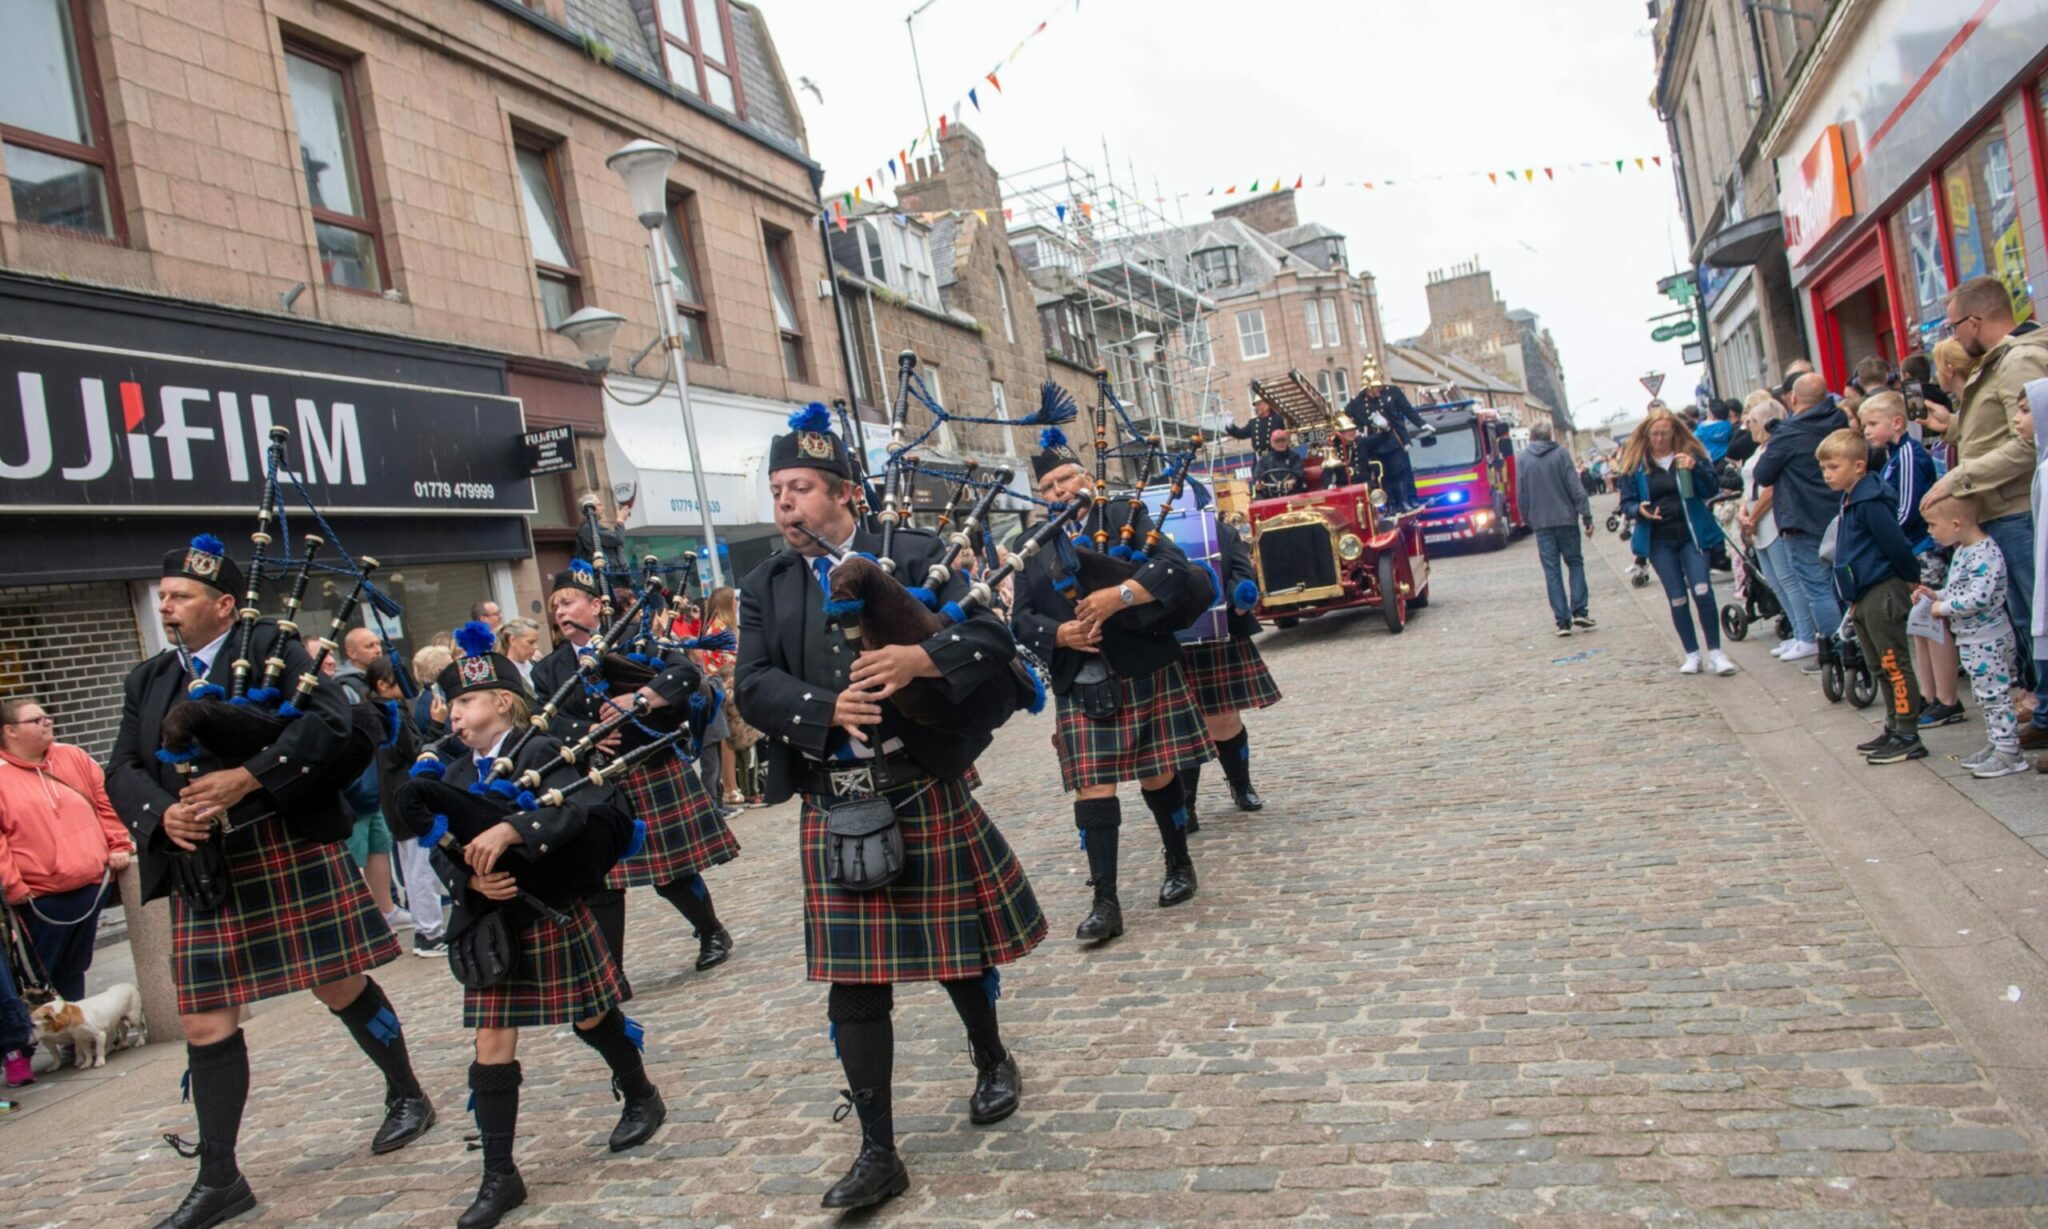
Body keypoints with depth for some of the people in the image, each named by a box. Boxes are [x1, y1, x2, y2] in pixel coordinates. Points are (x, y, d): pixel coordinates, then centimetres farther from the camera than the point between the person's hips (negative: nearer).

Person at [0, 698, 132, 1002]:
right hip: (38, 900, -5)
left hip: (92, 887, 5)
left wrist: (119, 845, 3)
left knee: (74, 969, 17)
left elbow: (105, 800, 13)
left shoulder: (73, 757, 9)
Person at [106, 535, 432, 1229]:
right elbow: (122, 771, 9)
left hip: (293, 853, -5)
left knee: (341, 988, 6)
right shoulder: (148, 682, 15)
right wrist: (162, 811, -12)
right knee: (205, 1023, 4)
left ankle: (407, 1096, 28)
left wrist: (248, 776, -23)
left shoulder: (270, 648, -2)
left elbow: (331, 720, -15)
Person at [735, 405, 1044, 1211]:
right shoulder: (765, 589, 7)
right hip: (832, 809, 2)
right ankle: (878, 1153, 15)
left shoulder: (915, 557, -3)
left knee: (956, 943, 14)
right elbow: (754, 688, -3)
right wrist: (829, 709, -22)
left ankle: (992, 1060, 44)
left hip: (925, 794, -2)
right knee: (853, 981, 4)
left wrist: (919, 659, -28)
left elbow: (993, 637, -10)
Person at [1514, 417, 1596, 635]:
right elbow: (1575, 487, -7)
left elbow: (1521, 494, 3)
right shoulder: (1560, 454, -5)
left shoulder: (1524, 458, 1)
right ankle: (1579, 611, 1)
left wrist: (1528, 520, 14)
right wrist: (1587, 516, -4)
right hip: (1565, 519, -1)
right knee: (1575, 563, 13)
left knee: (1552, 571, 3)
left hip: (1541, 522, 2)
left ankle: (1562, 621, 0)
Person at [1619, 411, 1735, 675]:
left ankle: (1715, 652, -2)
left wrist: (1694, 469, -18)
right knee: (1677, 599, 4)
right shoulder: (1635, 463, 3)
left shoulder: (1690, 454, 3)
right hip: (1658, 540, 1)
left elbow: (1710, 490, -1)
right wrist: (1640, 509, -15)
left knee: (1702, 591, -13)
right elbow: (1628, 501, 7)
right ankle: (1692, 654, 16)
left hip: (1692, 533, -1)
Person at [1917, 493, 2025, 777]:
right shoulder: (1962, 551, 9)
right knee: (1985, 696, 17)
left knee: (1994, 695, -4)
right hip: (1972, 640, 10)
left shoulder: (1985, 554, -22)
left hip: (1988, 641, -10)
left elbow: (1978, 597, -29)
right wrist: (1935, 594, 5)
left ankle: (2010, 753, 3)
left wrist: (1943, 608, -18)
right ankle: (1995, 745, 27)